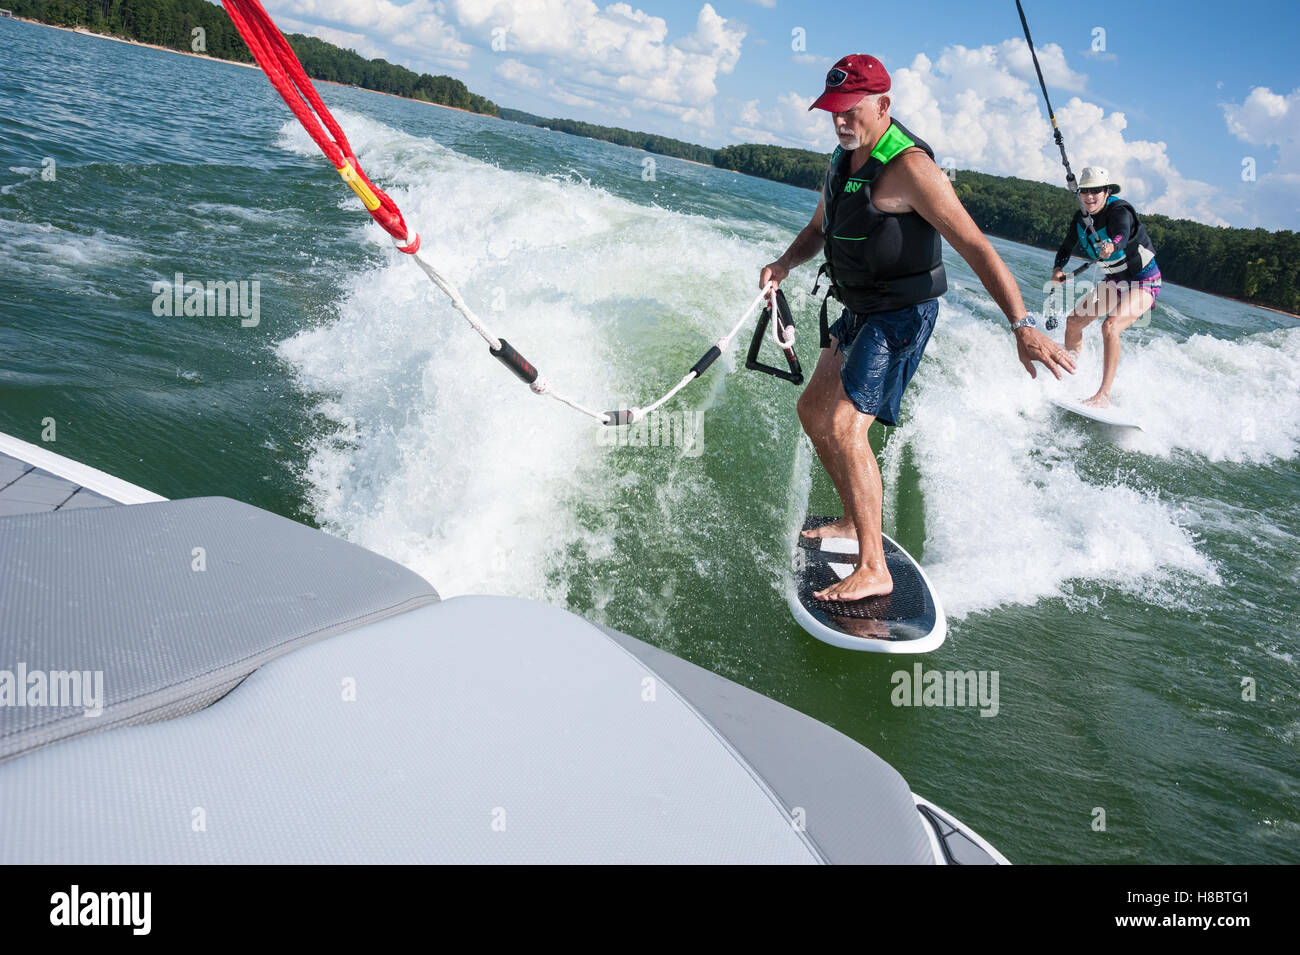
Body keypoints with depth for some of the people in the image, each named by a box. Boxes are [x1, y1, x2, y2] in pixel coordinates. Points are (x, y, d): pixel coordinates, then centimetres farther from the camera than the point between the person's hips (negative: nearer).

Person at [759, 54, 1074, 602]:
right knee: (813, 410, 17)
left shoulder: (907, 167, -21)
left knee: (843, 427, -20)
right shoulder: (843, 160, 7)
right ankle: (855, 522, 32)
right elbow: (819, 229, 22)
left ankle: (873, 569, -15)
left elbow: (974, 246, -27)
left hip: (902, 316, -10)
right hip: (860, 311, 10)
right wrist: (784, 264, 0)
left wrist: (1022, 325, -36)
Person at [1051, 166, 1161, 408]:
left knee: (1110, 326, -29)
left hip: (1143, 281, -8)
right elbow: (1067, 247, 8)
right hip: (1114, 280, 8)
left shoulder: (1119, 211, -25)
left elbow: (1122, 236, -46)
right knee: (1074, 321, 2)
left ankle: (1103, 396, -33)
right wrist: (1058, 269, -13)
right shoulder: (1081, 217, -5)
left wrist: (1111, 246, -70)